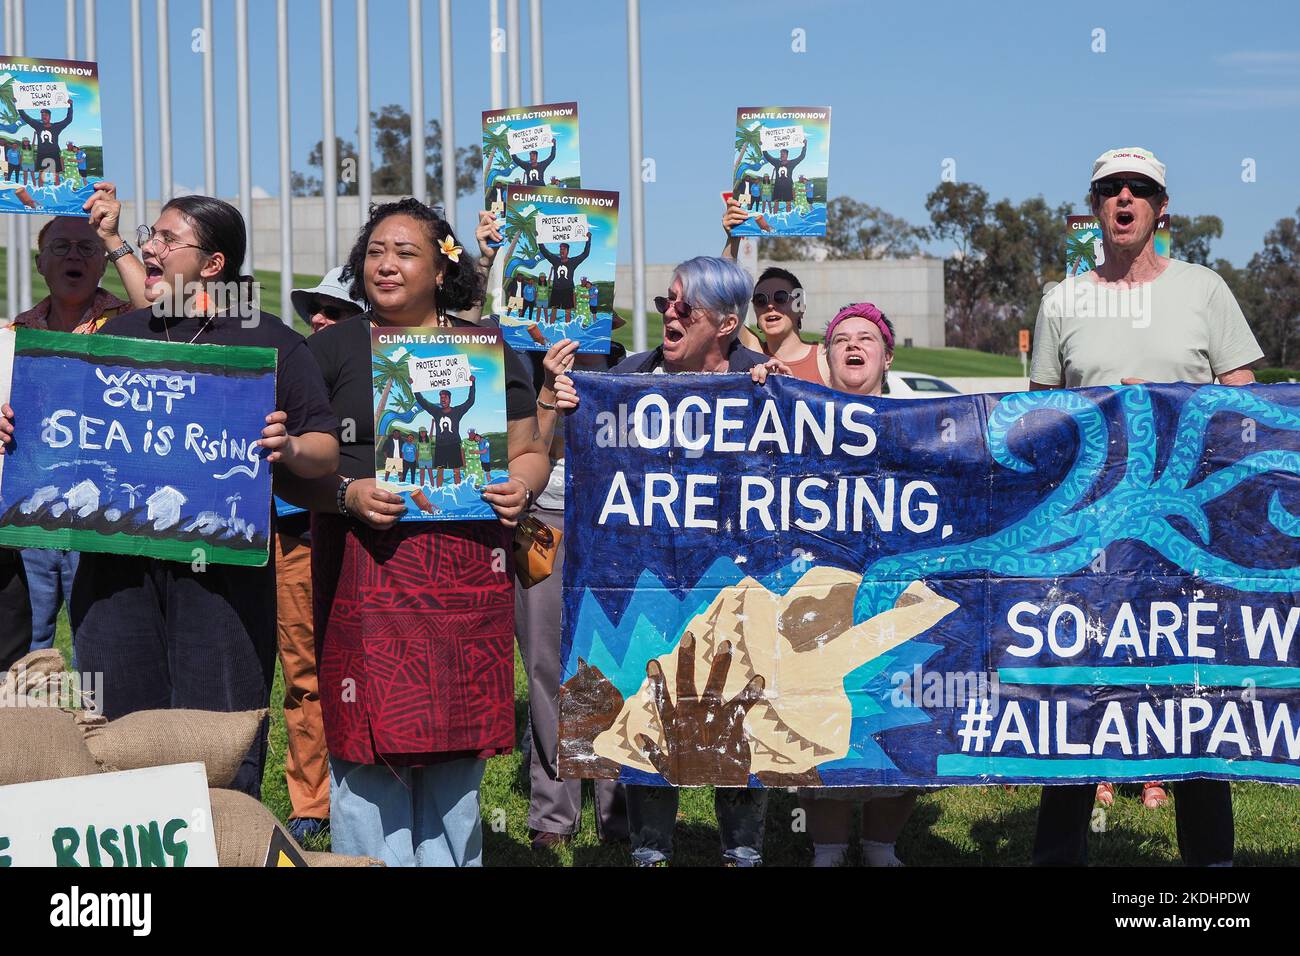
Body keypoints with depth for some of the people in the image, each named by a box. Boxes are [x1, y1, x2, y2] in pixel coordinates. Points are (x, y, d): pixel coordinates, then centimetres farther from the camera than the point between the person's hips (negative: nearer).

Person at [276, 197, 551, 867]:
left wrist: (520, 488, -5)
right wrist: (347, 493, -15)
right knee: (369, 743, -5)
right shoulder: (333, 349, 8)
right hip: (365, 573, -2)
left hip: (467, 576, 2)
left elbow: (530, 452, 17)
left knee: (457, 741, 5)